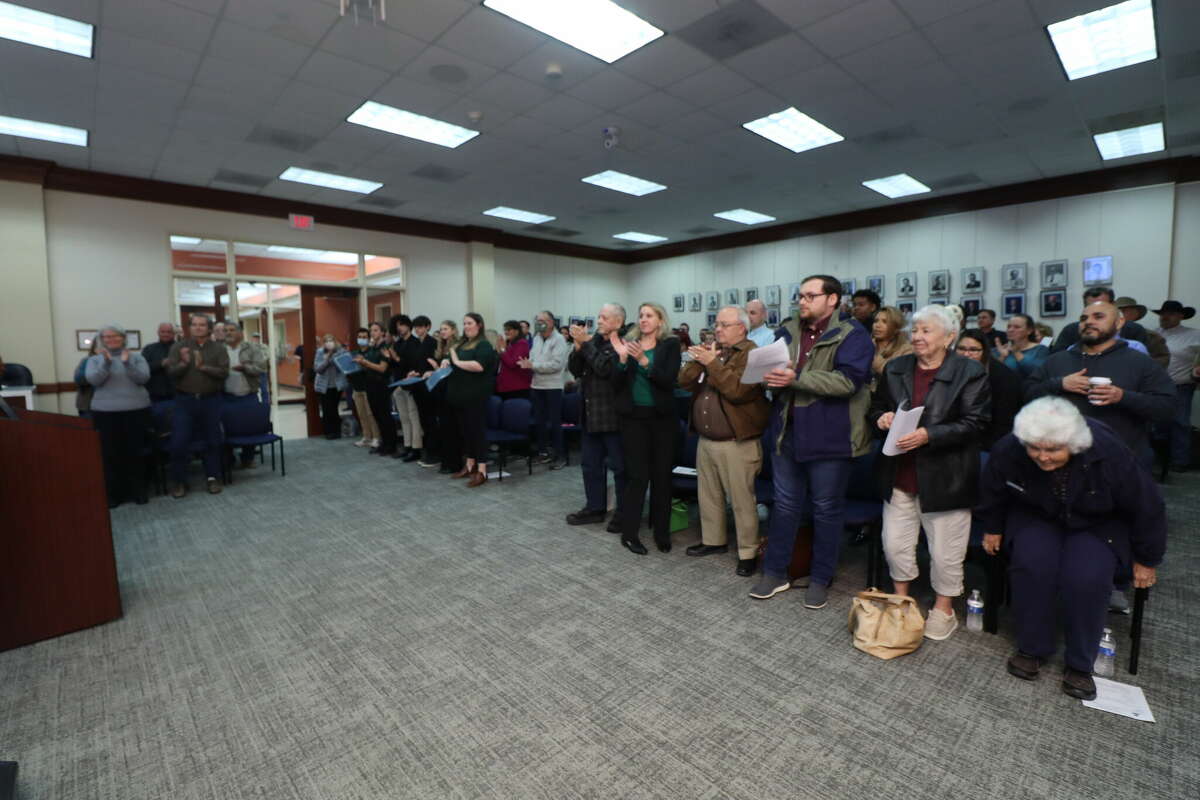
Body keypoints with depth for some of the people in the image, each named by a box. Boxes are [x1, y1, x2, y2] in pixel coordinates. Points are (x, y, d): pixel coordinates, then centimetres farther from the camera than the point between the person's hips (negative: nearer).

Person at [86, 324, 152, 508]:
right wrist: (106, 362, -20)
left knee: (136, 452, 3)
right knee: (110, 454, 0)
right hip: (106, 412, 1)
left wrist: (127, 363, -20)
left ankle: (138, 491, 12)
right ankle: (113, 494, 9)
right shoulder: (95, 359, 9)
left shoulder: (136, 357, 7)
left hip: (136, 410, 0)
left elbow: (143, 378, -7)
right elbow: (93, 380, -7)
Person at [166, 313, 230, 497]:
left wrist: (203, 366, -20)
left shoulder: (218, 348, 2)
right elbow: (170, 371, -5)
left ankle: (213, 477, 20)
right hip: (185, 400, 0)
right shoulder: (178, 347, 3)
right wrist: (184, 363, -23)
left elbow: (224, 372, -8)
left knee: (212, 440, 8)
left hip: (210, 400, 0)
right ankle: (180, 482, 13)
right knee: (179, 442, 0)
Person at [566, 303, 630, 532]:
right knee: (590, 464, 15)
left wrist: (585, 343, -19)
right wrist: (577, 346, -9)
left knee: (619, 466, 3)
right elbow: (575, 370, 7)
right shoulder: (595, 340, 12)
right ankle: (595, 507, 28)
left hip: (613, 416, -8)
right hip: (590, 414, 8)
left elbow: (605, 368, -25)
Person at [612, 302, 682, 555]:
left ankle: (662, 532, 20)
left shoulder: (670, 344, 1)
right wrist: (622, 357, -17)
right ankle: (629, 533, 10)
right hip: (633, 417, 0)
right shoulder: (628, 342, 4)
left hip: (661, 417, 0)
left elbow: (669, 380, -12)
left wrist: (643, 360, -23)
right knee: (637, 475, -1)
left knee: (662, 475, 6)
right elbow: (617, 384, -1)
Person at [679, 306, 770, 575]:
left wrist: (712, 363, -22)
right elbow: (684, 382, 4)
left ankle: (748, 553, 14)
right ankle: (713, 540, 34)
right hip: (705, 440, 8)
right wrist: (698, 361, -12)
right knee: (708, 494, 18)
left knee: (742, 500, 1)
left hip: (736, 443, -7)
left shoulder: (751, 355, -10)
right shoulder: (711, 350, 12)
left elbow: (737, 391, -25)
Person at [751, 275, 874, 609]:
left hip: (828, 435, -5)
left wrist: (796, 378, -25)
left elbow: (847, 381, -22)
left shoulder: (852, 335, -8)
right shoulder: (787, 331, 9)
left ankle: (820, 578, 26)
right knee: (785, 504, 14)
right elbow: (770, 369, 12)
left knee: (827, 509, 10)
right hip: (787, 432, 5)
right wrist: (771, 376, -12)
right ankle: (775, 572, 27)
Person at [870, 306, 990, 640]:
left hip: (944, 479, -4)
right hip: (899, 475, 4)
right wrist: (881, 417, -8)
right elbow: (876, 407, 14)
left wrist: (928, 435, -23)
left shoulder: (969, 372, -7)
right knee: (895, 543, 13)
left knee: (945, 550, 10)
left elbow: (975, 424, -13)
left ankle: (944, 607, 32)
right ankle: (901, 598, 34)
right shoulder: (895, 368, 6)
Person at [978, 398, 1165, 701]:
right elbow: (992, 493, -2)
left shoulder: (1108, 454, -28)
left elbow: (1147, 508, -10)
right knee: (1032, 564, -27)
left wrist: (1146, 560, -1)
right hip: (1035, 517, 1)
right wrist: (992, 529, 7)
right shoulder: (1008, 450, -25)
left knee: (1087, 578, -26)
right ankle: (1032, 648, -7)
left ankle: (1080, 664, -4)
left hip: (1098, 526, 0)